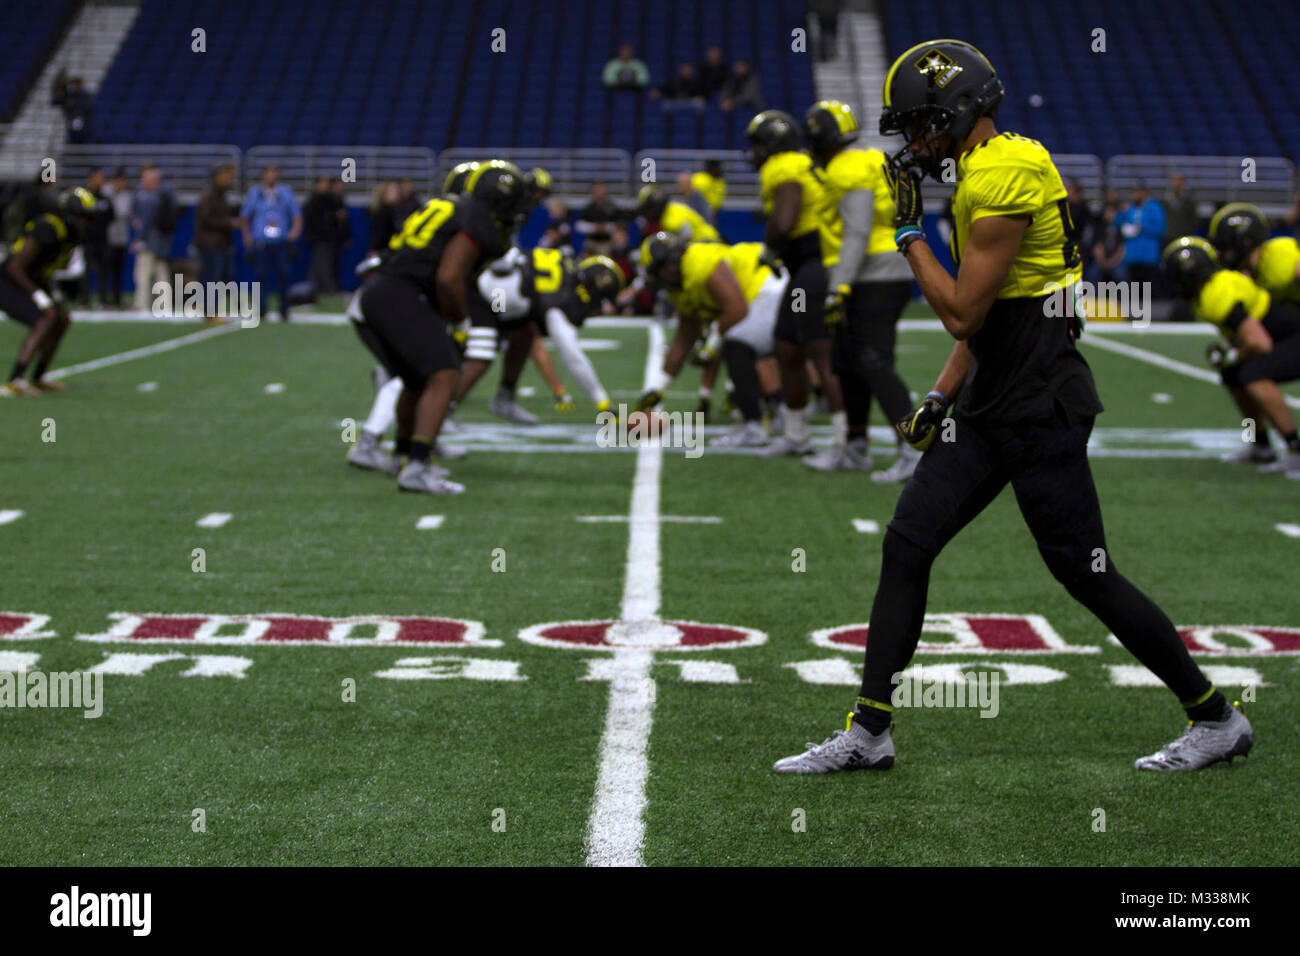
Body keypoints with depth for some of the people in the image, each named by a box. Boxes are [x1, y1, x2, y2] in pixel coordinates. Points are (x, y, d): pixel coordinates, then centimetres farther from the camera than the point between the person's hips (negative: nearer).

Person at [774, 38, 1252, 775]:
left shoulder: (1004, 180, -18)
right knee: (906, 546, 4)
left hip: (1042, 410, -10)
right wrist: (942, 396, 16)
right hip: (990, 409, 10)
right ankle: (869, 732, 9)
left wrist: (910, 232, -8)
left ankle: (1217, 718, 13)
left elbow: (963, 312, -18)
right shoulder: (988, 173, 14)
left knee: (1086, 572, -2)